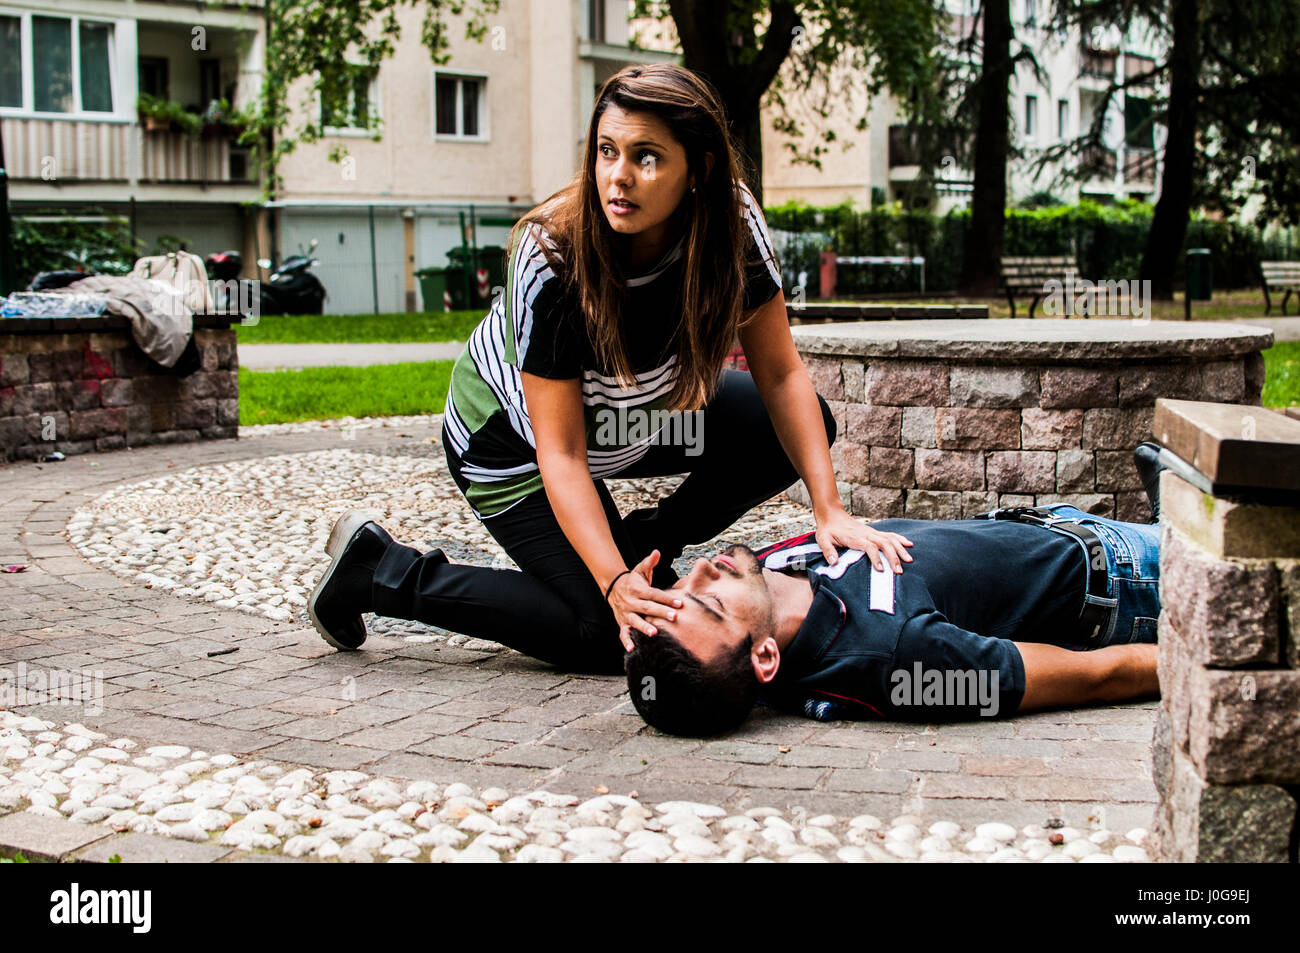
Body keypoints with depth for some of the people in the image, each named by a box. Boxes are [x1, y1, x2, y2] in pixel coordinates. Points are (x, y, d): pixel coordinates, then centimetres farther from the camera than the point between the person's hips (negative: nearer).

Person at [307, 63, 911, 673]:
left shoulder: (732, 219, -24)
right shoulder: (552, 263, -36)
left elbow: (781, 376, -17)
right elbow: (559, 452, -33)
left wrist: (830, 510, -27)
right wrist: (616, 583, -44)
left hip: (640, 413, 6)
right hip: (509, 437, -6)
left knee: (806, 426, -7)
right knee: (608, 635, -15)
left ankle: (646, 540, 8)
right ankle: (380, 568, -2)